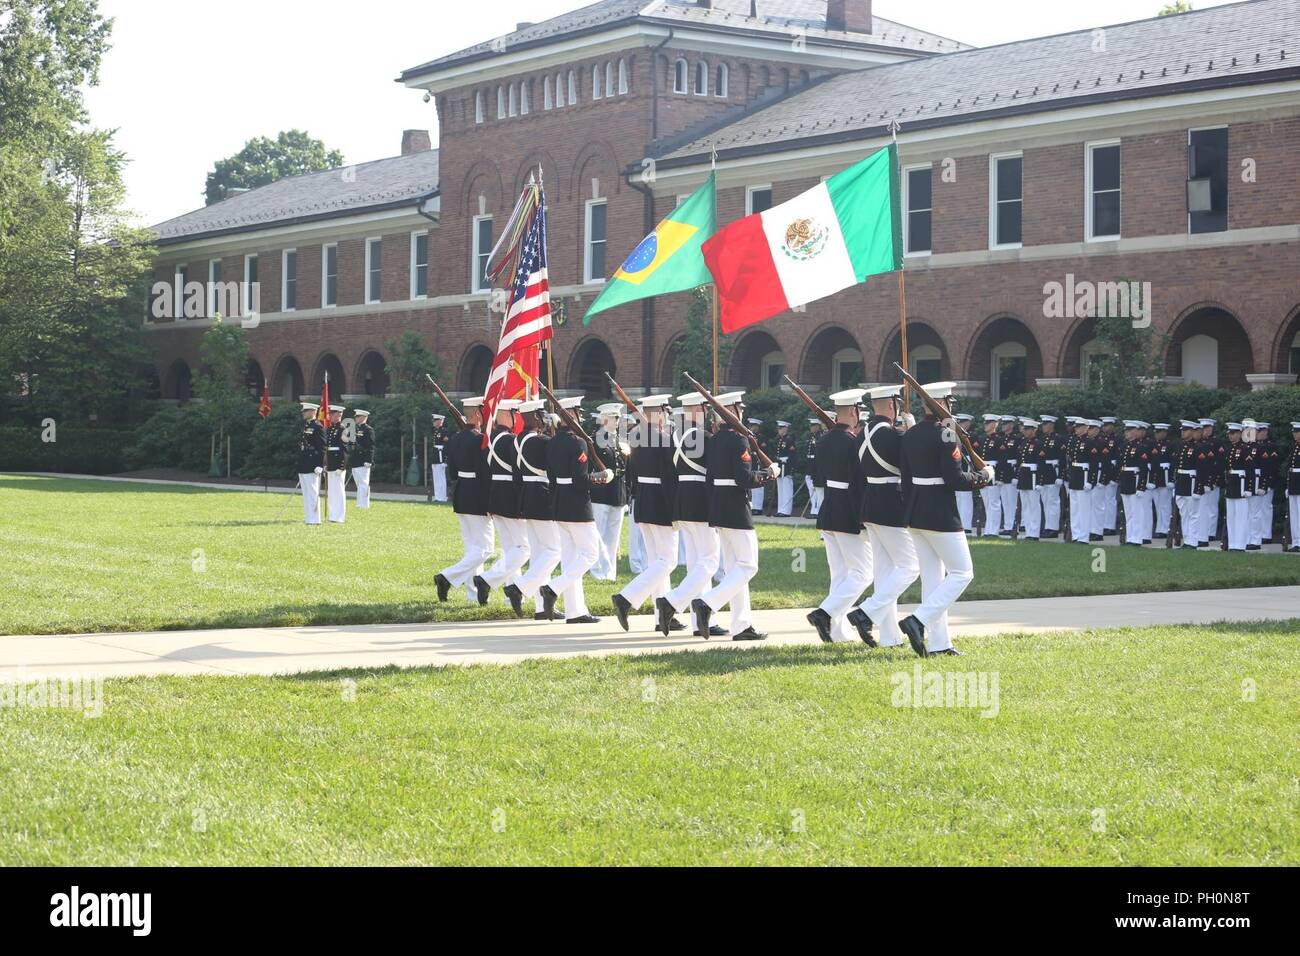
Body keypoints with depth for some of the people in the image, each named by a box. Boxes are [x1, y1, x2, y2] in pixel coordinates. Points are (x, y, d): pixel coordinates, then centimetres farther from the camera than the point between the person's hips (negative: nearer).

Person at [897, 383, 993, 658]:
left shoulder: (910, 435, 9)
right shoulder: (946, 435, -16)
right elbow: (955, 479, -20)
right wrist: (983, 476, -3)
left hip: (915, 514, 8)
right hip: (941, 516, -8)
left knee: (931, 577, 11)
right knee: (962, 573, 2)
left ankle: (938, 643, 12)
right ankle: (918, 621, -12)